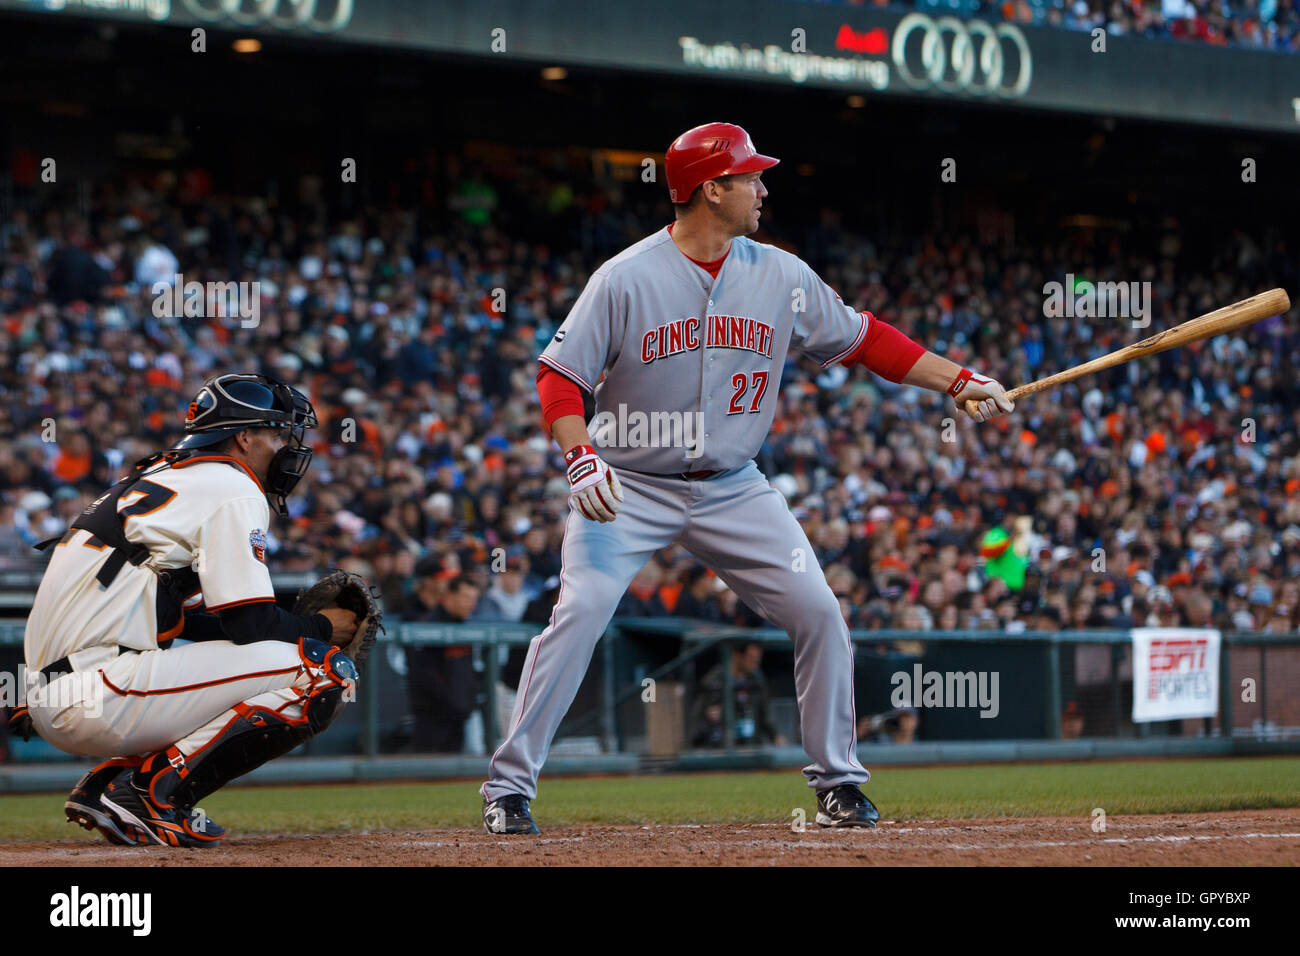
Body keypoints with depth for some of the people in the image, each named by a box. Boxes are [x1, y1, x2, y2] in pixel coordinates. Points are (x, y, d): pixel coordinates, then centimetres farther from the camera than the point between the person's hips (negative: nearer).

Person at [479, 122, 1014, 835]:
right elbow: (560, 374, -13)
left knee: (819, 613, -3)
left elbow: (861, 339, 8)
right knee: (579, 613, -19)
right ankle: (509, 786, -9)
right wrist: (579, 456, -29)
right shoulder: (625, 279, -13)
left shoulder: (782, 277, -1)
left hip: (733, 489, 4)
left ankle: (838, 781, 12)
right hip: (630, 487, -4)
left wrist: (959, 382, 3)